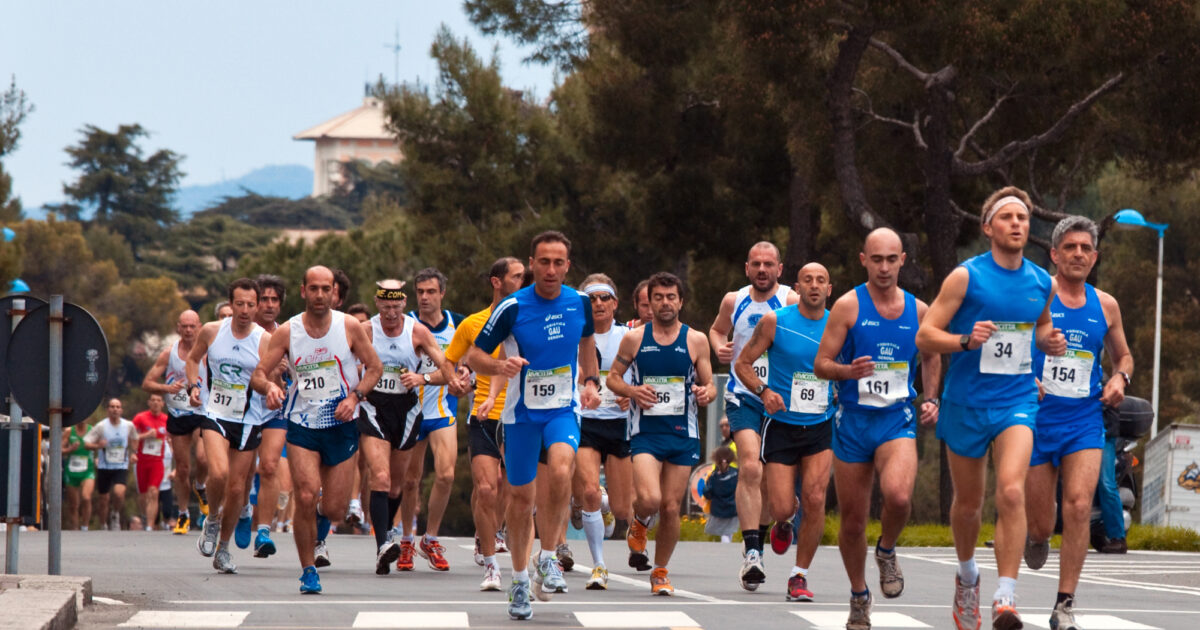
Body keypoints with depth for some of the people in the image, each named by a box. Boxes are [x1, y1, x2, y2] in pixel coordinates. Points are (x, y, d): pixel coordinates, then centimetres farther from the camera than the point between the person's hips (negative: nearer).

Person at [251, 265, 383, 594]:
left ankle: (321, 517, 39)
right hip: (302, 426, 0)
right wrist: (269, 386, -27)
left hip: (341, 426, 1)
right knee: (306, 497, -16)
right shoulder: (287, 332, -5)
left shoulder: (349, 327, -5)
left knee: (335, 508, -1)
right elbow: (258, 374, -3)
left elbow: (374, 367, 4)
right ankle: (308, 571, 1)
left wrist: (355, 396, -12)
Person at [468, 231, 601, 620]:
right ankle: (519, 580, 23)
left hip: (563, 409, 1)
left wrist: (591, 381, 7)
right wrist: (501, 365, -28)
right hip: (522, 413, -1)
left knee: (561, 471, -27)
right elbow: (474, 357, -8)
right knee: (521, 496, 5)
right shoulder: (512, 308, -13)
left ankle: (548, 559, -11)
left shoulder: (580, 303, -2)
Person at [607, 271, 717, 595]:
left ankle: (661, 572, 20)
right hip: (645, 432, -1)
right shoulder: (634, 338, 3)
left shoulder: (696, 340, 4)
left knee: (671, 507, 2)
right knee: (649, 499, -21)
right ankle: (639, 524, 16)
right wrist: (631, 391, -11)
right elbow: (612, 377, 10)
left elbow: (709, 384, 9)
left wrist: (706, 393, -15)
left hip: (683, 434, 1)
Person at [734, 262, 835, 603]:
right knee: (781, 508, -6)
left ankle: (799, 576, 0)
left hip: (821, 426, 1)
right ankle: (783, 523, 34)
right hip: (781, 425, -1)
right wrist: (763, 391, -18)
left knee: (815, 500, -14)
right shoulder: (774, 322, -6)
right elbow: (742, 364, -1)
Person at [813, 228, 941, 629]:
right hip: (853, 420, 0)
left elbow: (931, 357, 22)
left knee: (898, 495, -28)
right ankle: (859, 596, 27)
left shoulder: (918, 310, 4)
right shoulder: (848, 306, -4)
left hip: (898, 420, 0)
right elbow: (821, 364, -4)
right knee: (853, 521, 5)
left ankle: (887, 551, 4)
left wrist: (930, 399, 8)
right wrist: (849, 371, -24)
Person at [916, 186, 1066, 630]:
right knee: (968, 503, 12)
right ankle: (967, 576, 40)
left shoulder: (1042, 283, 6)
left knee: (1012, 492, -20)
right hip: (966, 404, -1)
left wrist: (1051, 343, 3)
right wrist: (966, 341, -25)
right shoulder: (966, 277, -7)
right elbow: (925, 336, -8)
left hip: (1017, 402, 1)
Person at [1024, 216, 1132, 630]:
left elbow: (1123, 355, 21)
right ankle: (1037, 538, 43)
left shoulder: (1105, 306, 8)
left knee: (1078, 506, -17)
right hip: (1036, 420, -2)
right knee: (1040, 525, 3)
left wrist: (1120, 378, 0)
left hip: (1084, 421, 2)